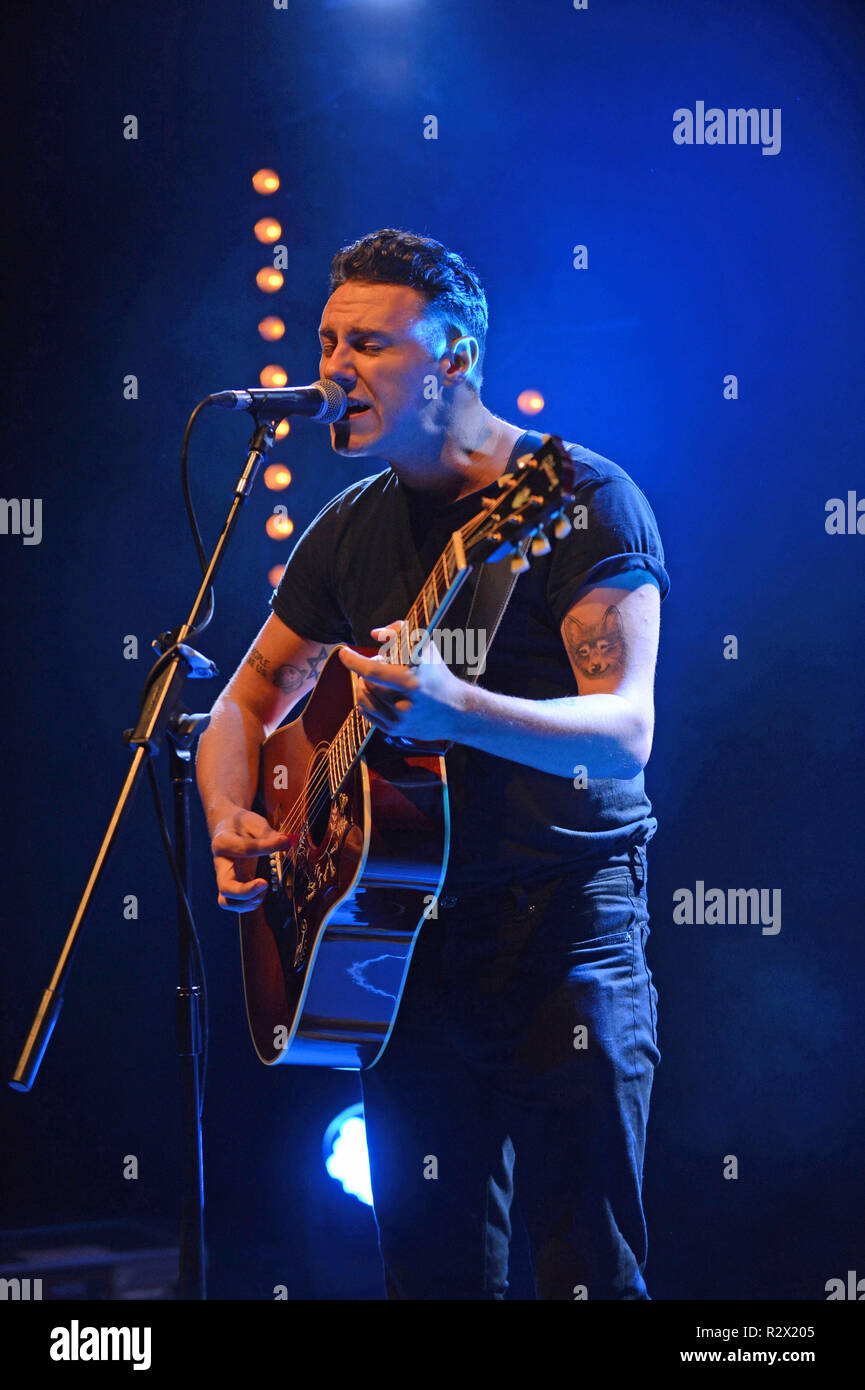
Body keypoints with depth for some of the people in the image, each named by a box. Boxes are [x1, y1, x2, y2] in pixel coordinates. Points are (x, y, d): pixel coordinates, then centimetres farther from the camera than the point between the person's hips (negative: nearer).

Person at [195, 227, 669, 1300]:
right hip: (403, 934, 6)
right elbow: (248, 702, 20)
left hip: (564, 927, -6)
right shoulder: (352, 529, 10)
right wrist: (231, 823, -1)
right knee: (433, 1266, 11)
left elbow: (624, 733, -21)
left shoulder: (579, 499, -10)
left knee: (588, 1272, -4)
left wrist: (454, 710, -38)